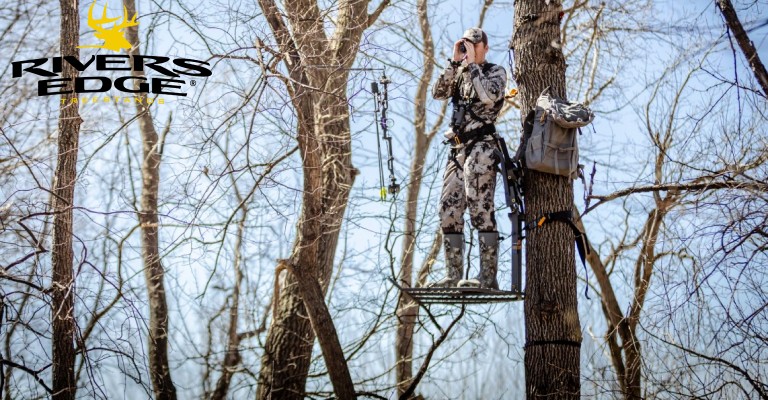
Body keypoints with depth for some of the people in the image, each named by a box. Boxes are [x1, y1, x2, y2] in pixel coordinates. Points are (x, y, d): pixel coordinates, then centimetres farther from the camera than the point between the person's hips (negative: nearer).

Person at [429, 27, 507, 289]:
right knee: (448, 211, 4)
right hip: (457, 149, 7)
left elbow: (488, 97, -16)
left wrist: (471, 63, -10)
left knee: (480, 210, -14)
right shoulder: (459, 73, 22)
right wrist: (455, 61, -1)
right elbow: (438, 92, 5)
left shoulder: (496, 72, 4)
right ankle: (453, 276, 7)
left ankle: (488, 277, -17)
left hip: (481, 147, -7)